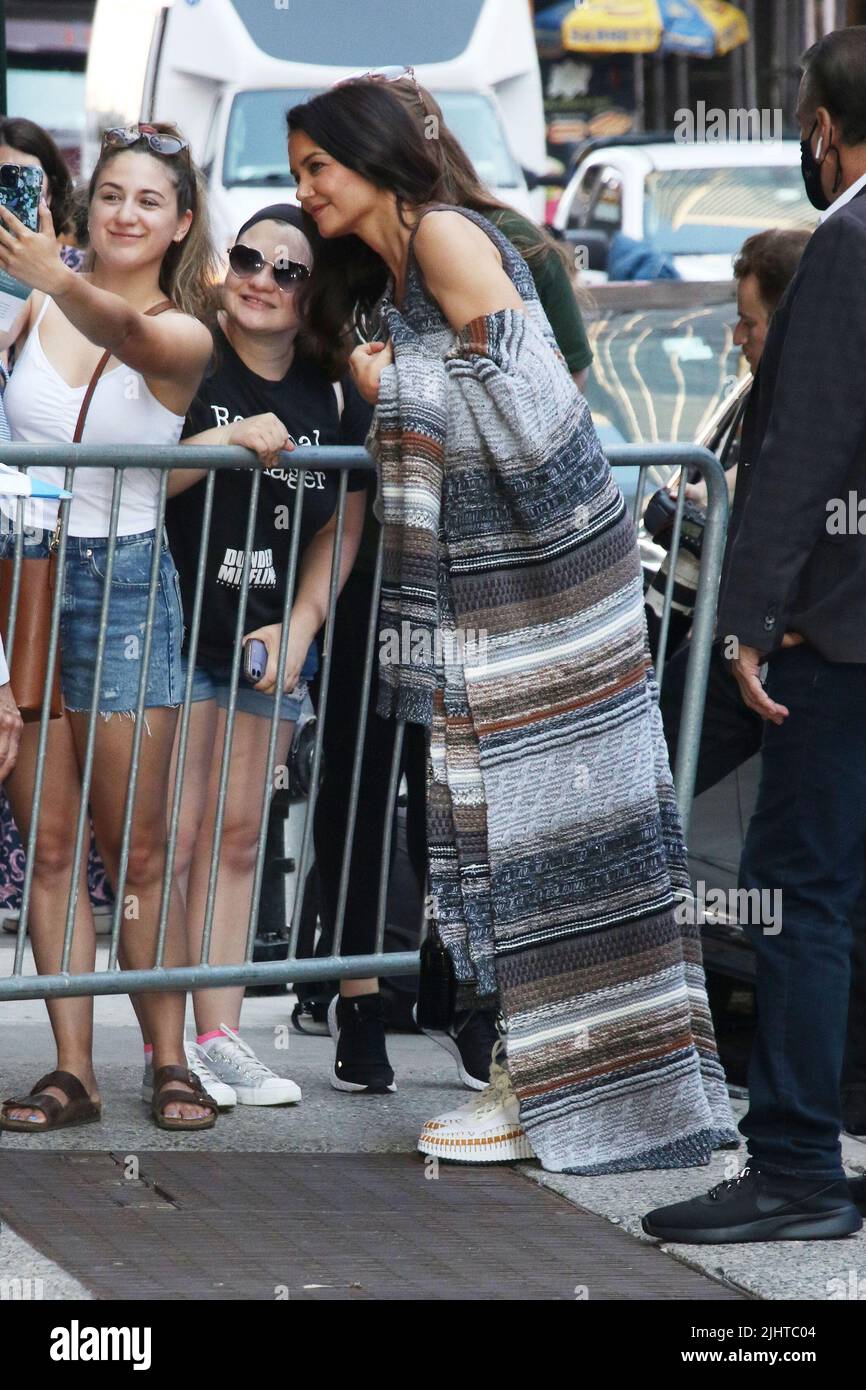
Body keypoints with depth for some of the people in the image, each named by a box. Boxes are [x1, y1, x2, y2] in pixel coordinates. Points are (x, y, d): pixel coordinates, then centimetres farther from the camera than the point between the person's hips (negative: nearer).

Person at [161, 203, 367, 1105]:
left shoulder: (333, 394, 4)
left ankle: (220, 1037, 15)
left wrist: (300, 625, -2)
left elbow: (343, 527, 9)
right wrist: (228, 439, -28)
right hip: (177, 627, -5)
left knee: (238, 836, 10)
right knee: (174, 838, -7)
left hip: (274, 639, 5)